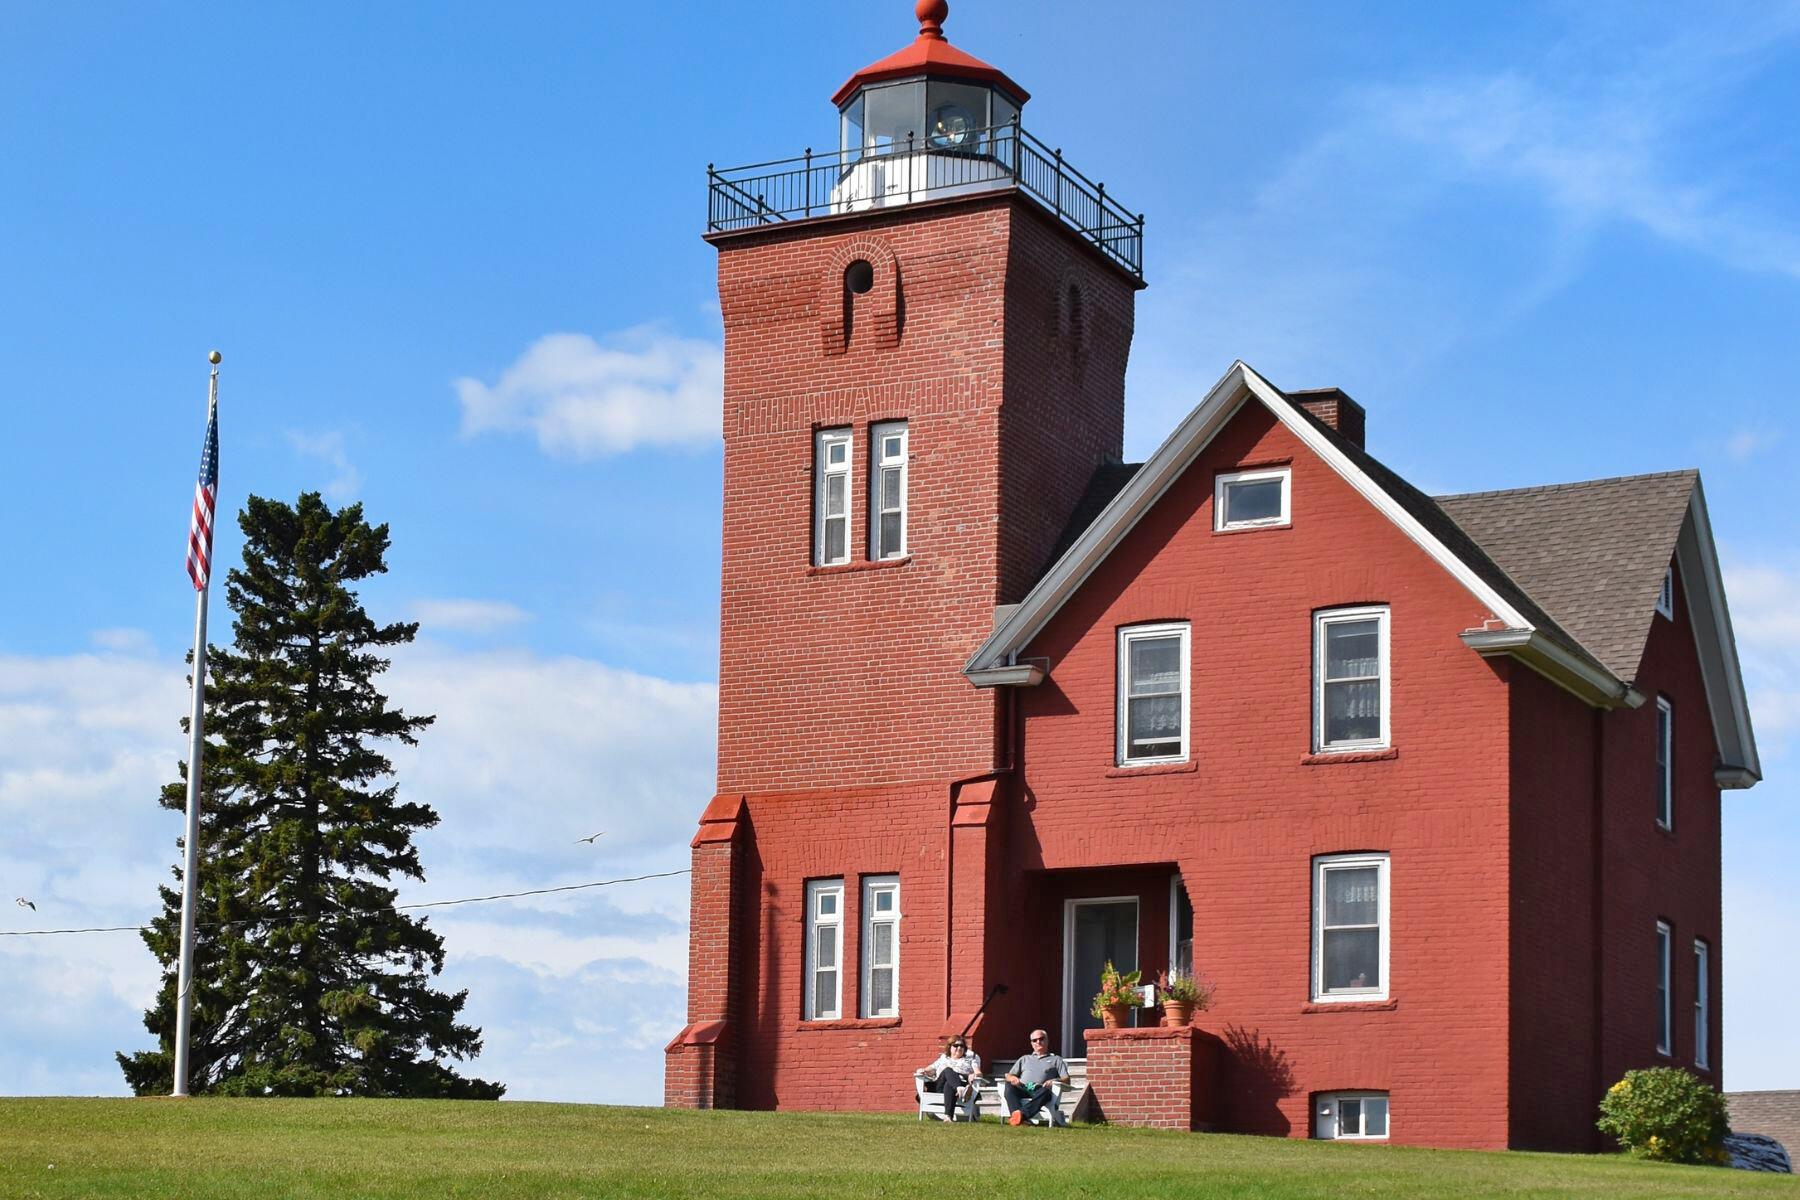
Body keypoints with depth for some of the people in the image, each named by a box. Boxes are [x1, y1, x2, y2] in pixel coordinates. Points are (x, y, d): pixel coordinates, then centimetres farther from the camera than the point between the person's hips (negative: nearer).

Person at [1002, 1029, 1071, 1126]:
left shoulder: (1056, 1059, 27)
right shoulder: (1025, 1059, 35)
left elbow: (1066, 1080, 14)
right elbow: (1009, 1075, 26)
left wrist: (1054, 1081, -9)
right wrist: (1013, 1078, -1)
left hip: (1040, 1090, -2)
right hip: (1022, 1089, 3)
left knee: (1045, 1092, -40)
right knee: (1008, 1085, -32)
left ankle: (1022, 1115, -62)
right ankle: (1016, 1113, -54)